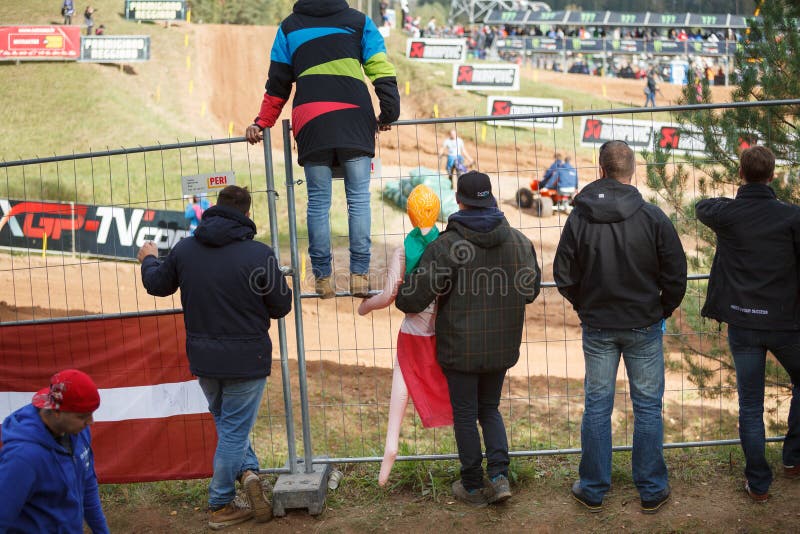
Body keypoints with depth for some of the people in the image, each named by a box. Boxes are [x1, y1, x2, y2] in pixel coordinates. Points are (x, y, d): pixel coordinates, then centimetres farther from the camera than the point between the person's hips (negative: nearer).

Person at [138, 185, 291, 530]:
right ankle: (220, 506, 18)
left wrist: (149, 260, 35)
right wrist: (282, 286, 14)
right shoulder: (259, 254, -17)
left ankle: (247, 471, 13)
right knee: (234, 430, 8)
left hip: (203, 358, 4)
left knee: (226, 422, 25)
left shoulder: (183, 250, -3)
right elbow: (281, 306, -8)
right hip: (245, 359, -4)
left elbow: (157, 285, 14)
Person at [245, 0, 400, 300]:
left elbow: (277, 84, 16)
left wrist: (262, 123, 21)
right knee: (358, 198, 3)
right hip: (354, 117, -1)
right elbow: (381, 70, 5)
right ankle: (359, 275, 0)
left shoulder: (289, 27, 17)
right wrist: (389, 114, 7)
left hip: (311, 122, 1)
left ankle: (322, 278, 6)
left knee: (318, 201, 5)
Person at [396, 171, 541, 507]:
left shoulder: (446, 247, -18)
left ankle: (473, 487, 20)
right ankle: (499, 475, 8)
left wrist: (400, 297, 6)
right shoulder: (519, 242, -2)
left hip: (461, 349, -4)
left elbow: (413, 299, -17)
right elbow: (531, 290, 11)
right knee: (490, 409, 22)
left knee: (465, 415, 10)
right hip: (502, 347, 5)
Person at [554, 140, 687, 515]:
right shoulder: (653, 217, -11)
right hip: (644, 327, -1)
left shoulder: (579, 217, -8)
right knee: (647, 407, 10)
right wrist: (663, 310, 11)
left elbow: (563, 276, -2)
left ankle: (593, 490, 19)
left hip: (597, 328, 1)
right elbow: (676, 275, -6)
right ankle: (651, 491, 18)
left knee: (597, 406, 11)